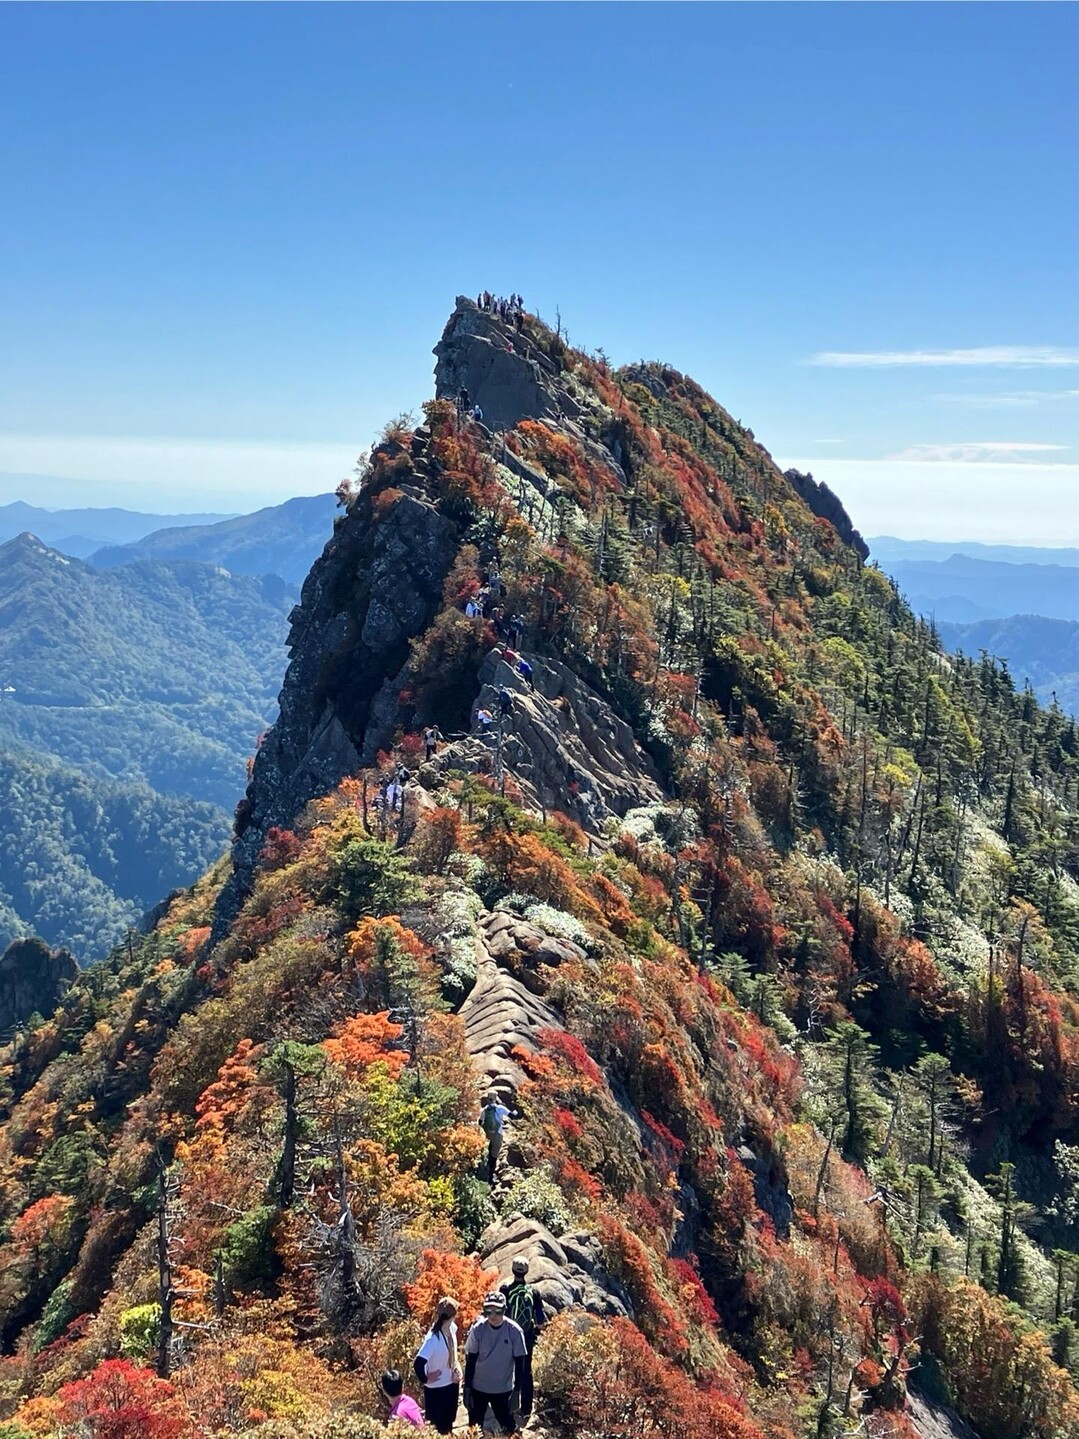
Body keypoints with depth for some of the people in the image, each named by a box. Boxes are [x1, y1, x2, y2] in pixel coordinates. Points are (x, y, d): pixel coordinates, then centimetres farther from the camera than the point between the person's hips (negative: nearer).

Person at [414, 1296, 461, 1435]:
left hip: (452, 1384, 7)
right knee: (438, 1425, 13)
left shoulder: (452, 1328, -8)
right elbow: (418, 1363, -38)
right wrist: (425, 1379, -22)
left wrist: (457, 1368, 4)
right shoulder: (434, 1338, -32)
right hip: (437, 1388, -7)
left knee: (449, 1422, 25)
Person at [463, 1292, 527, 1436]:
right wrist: (467, 1389, -3)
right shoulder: (478, 1329, -14)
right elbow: (470, 1360, -5)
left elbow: (519, 1362, -7)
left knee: (509, 1427, 9)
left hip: (503, 1389, -1)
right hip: (478, 1388, 1)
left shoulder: (514, 1331, -16)